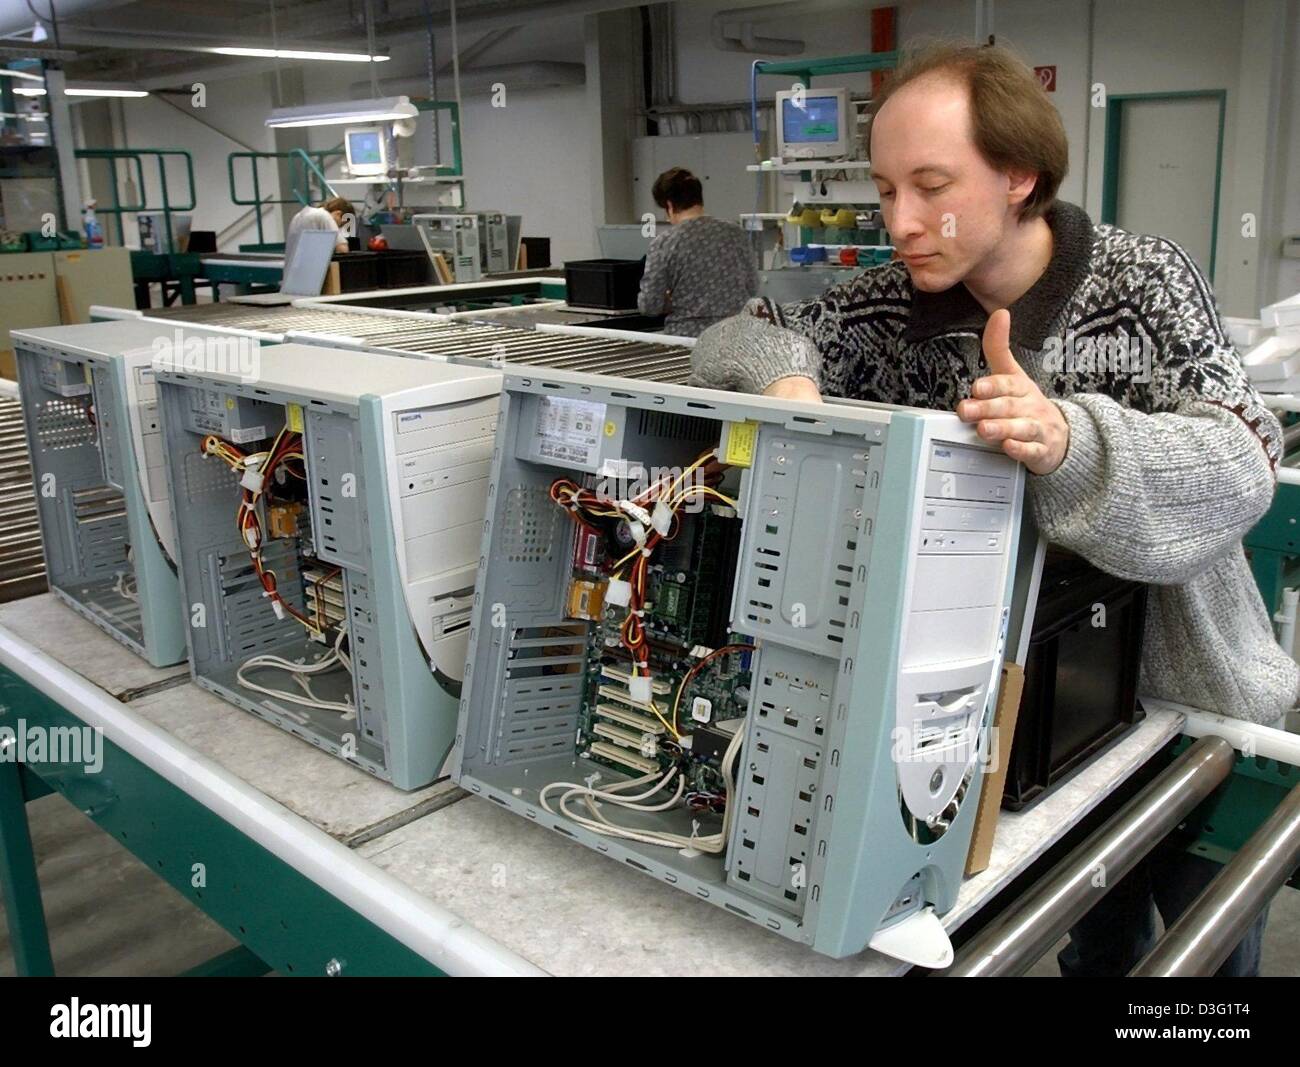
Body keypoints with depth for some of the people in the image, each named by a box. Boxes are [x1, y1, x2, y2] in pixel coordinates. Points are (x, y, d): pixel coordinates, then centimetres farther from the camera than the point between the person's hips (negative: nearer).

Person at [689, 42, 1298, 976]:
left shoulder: (1144, 279, -15)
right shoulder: (900, 304, -6)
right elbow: (737, 339, -7)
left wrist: (1067, 442, -46)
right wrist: (784, 375, -31)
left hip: (1190, 702, -2)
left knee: (1213, 952, 17)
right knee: (1095, 951, 19)